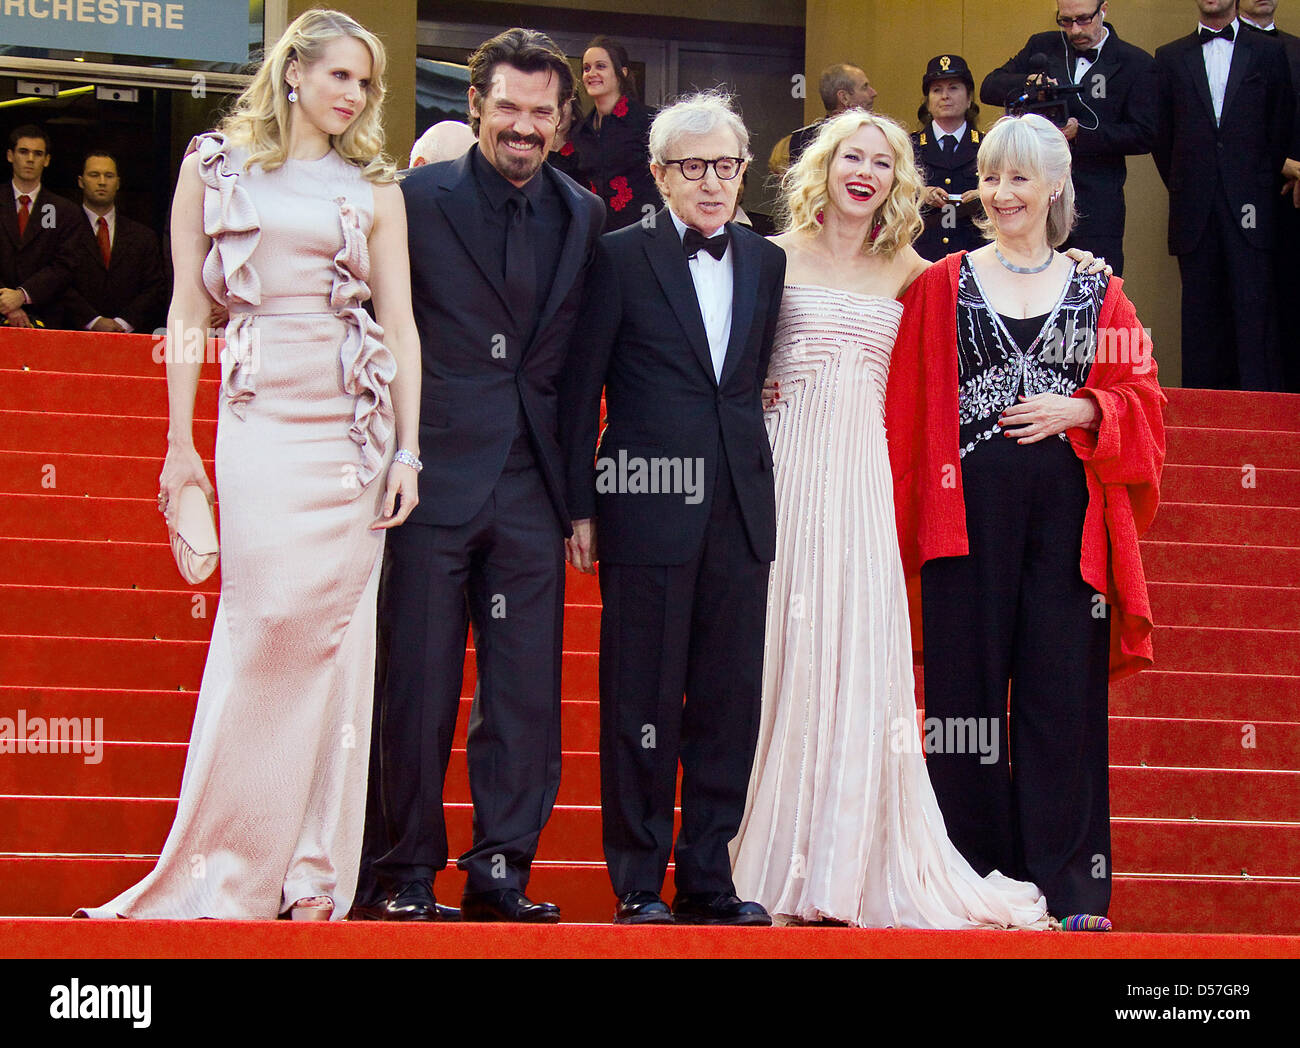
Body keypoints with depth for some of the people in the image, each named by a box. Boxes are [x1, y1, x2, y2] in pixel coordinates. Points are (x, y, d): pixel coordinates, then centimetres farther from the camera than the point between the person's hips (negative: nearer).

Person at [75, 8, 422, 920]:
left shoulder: (374, 189, 12)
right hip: (261, 416, -1)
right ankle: (229, 871, -5)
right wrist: (179, 446, 4)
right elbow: (188, 310, 8)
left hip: (356, 418, 2)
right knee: (269, 620, -12)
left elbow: (400, 323, 8)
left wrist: (407, 450, 0)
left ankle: (312, 875, 3)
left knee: (334, 636, -2)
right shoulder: (216, 165, 9)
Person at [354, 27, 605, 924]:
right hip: (434, 478, -4)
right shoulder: (417, 200, -2)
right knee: (415, 687, 1)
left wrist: (577, 484, 8)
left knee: (526, 693, 5)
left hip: (529, 486, 4)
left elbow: (579, 356, 15)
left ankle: (502, 871, 13)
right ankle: (401, 876, 10)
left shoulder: (584, 216, 11)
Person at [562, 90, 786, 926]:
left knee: (731, 699, 5)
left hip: (739, 511, 4)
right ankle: (639, 882, 8)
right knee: (643, 701, 0)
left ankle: (707, 879, 14)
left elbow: (757, 382, 16)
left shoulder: (766, 262, 13)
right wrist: (583, 506, -3)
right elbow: (581, 388, 0)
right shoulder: (623, 258, 1)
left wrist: (759, 482, 6)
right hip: (651, 506, -4)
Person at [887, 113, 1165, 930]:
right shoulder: (942, 287, 8)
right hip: (972, 511, -1)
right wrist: (907, 517, -4)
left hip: (1068, 514, 1)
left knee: (1063, 697, -1)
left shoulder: (1097, 292, 12)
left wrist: (1080, 411, -11)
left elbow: (1141, 399, 8)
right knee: (968, 694, 0)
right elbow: (909, 409, 5)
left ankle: (1069, 886, 4)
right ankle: (975, 883, 7)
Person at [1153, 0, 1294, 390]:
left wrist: (1260, 189, 5)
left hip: (1249, 208, -2)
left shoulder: (1269, 53, 8)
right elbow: (1161, 134, 14)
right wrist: (1181, 187, 9)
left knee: (1254, 306, -8)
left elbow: (1283, 127, 9)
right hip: (1195, 211, 2)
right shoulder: (1170, 57, 12)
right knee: (1200, 310, 4)